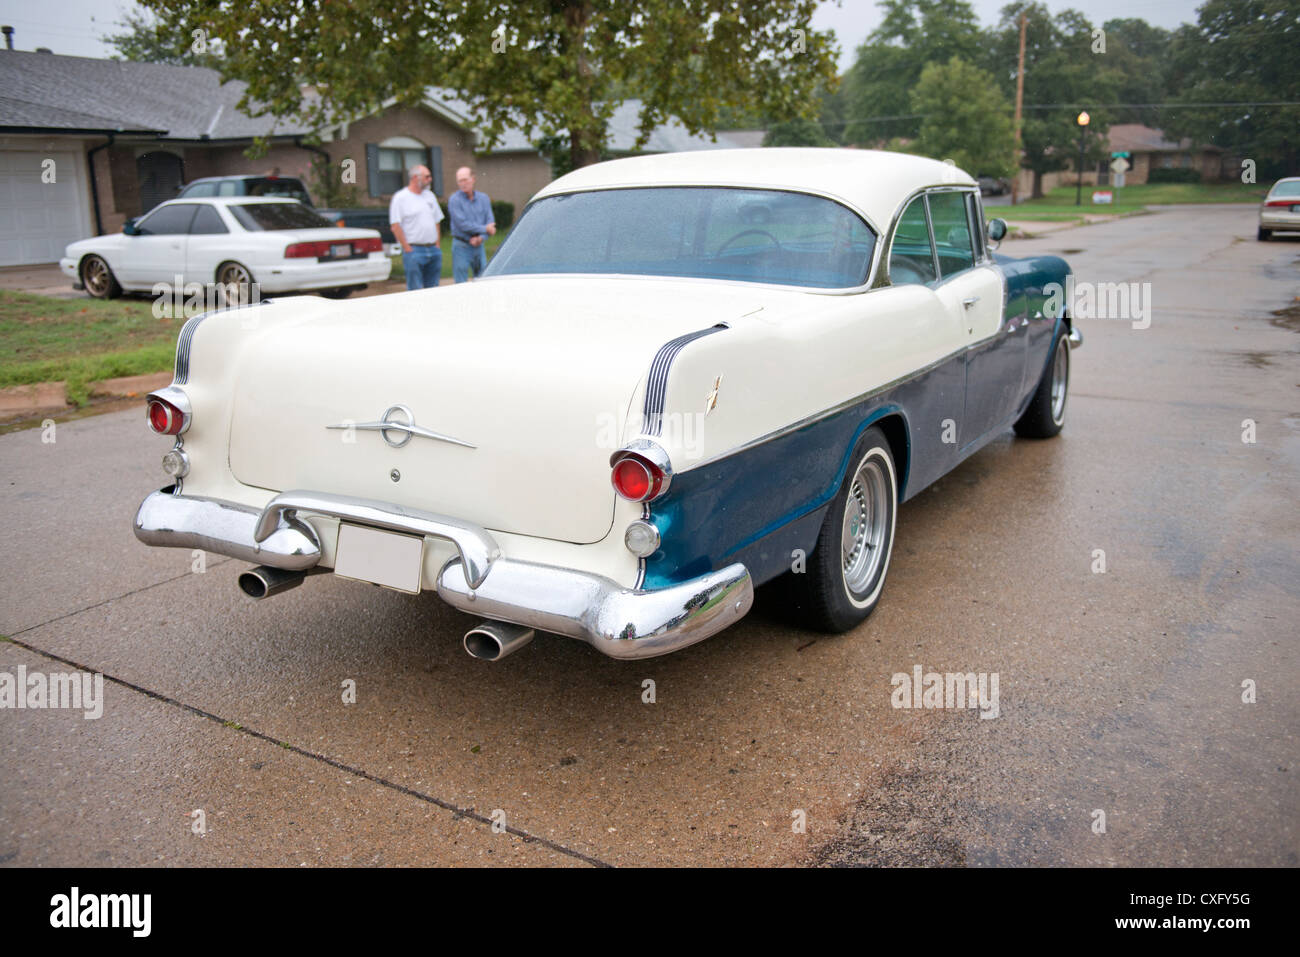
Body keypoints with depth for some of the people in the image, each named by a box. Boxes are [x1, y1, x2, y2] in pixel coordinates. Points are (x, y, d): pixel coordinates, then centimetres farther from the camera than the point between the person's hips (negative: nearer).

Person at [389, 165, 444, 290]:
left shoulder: (430, 195, 15)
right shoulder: (400, 197, -5)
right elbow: (395, 226, -10)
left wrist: (437, 245, 10)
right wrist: (407, 249, -13)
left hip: (433, 250, 6)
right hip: (414, 250, -6)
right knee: (415, 290, -6)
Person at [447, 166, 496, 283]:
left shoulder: (483, 198, 7)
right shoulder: (454, 200, -8)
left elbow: (490, 221, 2)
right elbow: (463, 224, -16)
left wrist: (481, 238, -15)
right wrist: (485, 229, -11)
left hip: (479, 246, 5)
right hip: (461, 247, -5)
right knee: (461, 284, -3)